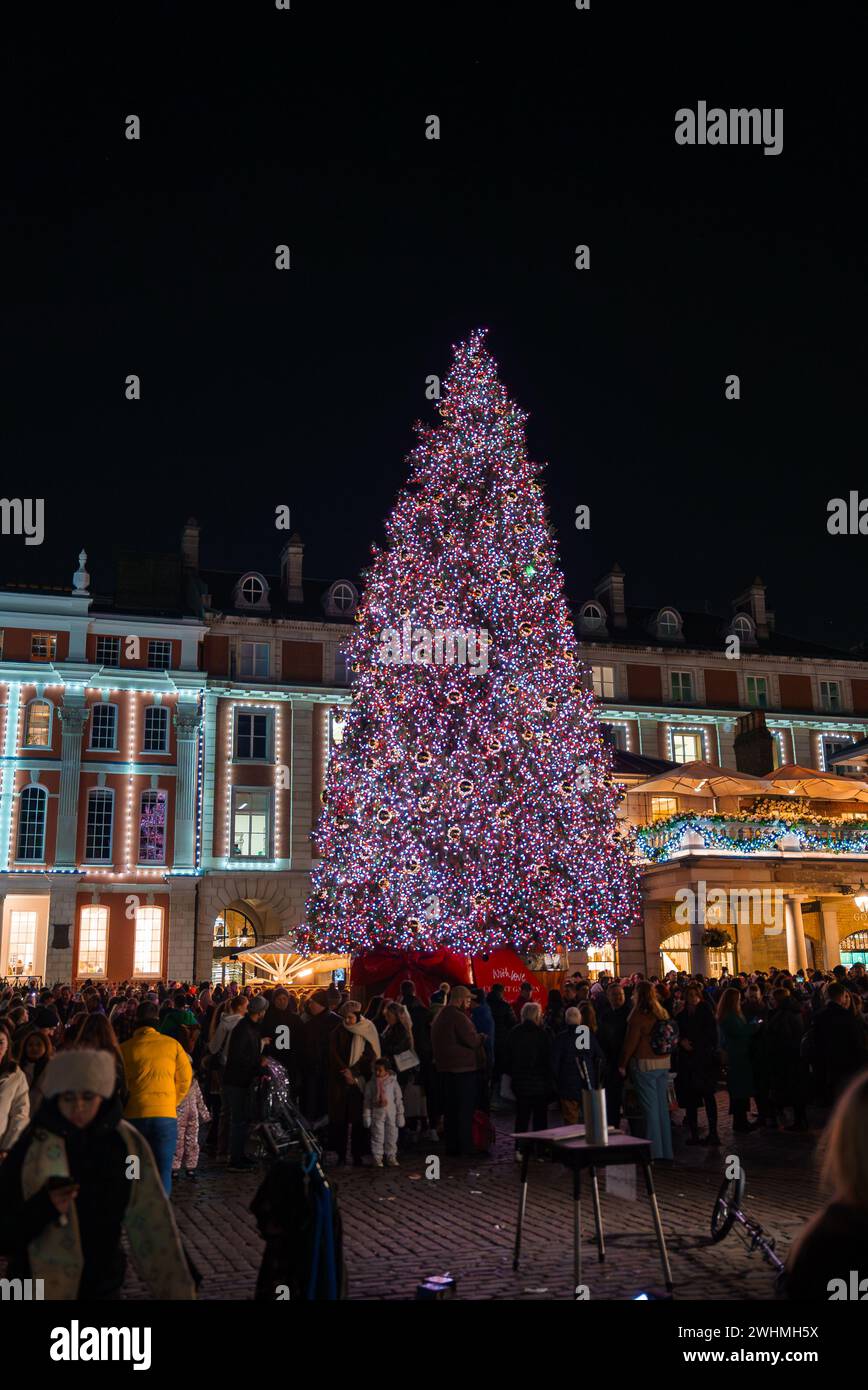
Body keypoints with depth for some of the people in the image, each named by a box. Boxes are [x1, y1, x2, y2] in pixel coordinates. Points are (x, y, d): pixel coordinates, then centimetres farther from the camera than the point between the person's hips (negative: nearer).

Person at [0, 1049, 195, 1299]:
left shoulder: (125, 1142, -8)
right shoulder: (32, 1146, -13)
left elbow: (153, 1223, -6)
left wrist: (177, 1287, -9)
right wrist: (45, 1206, -29)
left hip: (103, 1285, 2)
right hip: (39, 1286, -1)